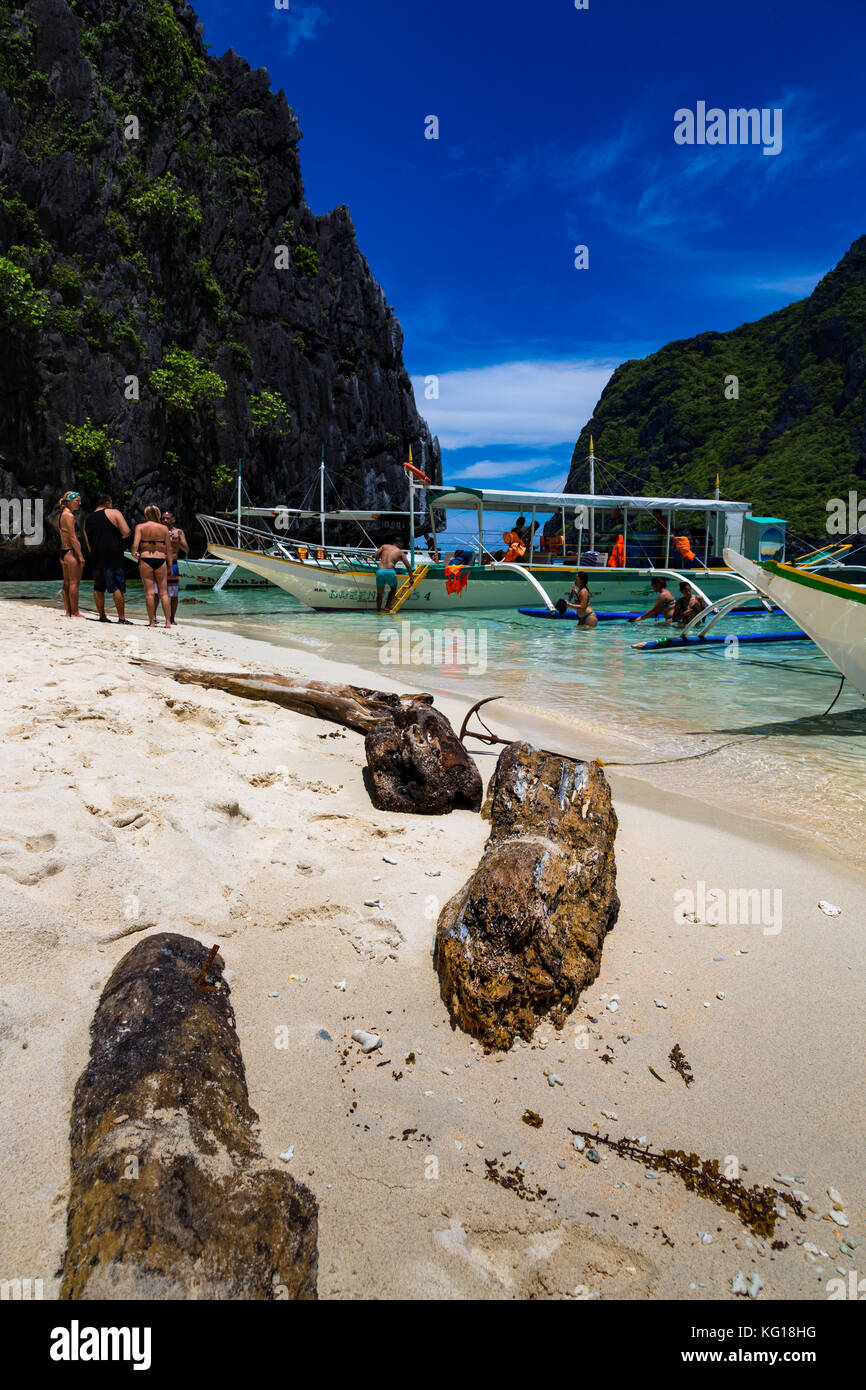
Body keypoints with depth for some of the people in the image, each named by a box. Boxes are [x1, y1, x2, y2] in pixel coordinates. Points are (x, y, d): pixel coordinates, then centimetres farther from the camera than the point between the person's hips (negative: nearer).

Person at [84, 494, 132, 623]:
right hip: (113, 557, -6)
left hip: (96, 558, 6)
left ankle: (102, 616, 15)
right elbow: (126, 532, -12)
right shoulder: (114, 513, -1)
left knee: (98, 588, 11)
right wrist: (129, 533, 10)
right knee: (118, 587, -5)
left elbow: (87, 543, 19)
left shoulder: (88, 520, 16)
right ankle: (122, 617, -7)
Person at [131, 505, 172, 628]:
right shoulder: (164, 528, 5)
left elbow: (135, 545, -9)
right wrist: (170, 566, 11)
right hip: (160, 560, 1)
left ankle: (152, 622, -1)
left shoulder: (140, 527, 2)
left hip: (145, 559, -1)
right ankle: (168, 621, 2)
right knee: (163, 592, 6)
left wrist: (133, 553, 11)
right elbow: (168, 549, 5)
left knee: (149, 592, 0)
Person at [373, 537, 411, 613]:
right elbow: (408, 566, 16)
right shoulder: (400, 552, 17)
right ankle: (387, 607, 14)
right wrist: (411, 578, 26)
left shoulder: (384, 546, 21)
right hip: (390, 572, -2)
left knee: (379, 594, 16)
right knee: (393, 589, 26)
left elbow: (375, 556, 10)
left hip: (380, 571, 2)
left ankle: (378, 611, 9)